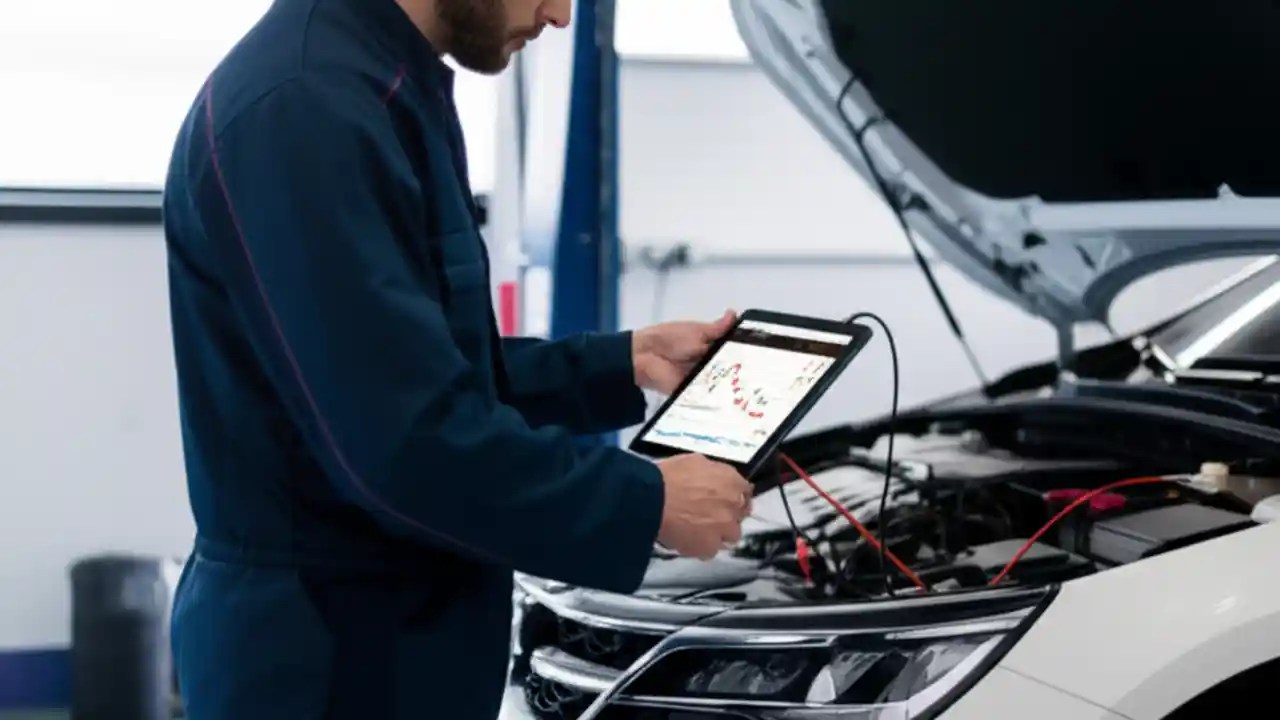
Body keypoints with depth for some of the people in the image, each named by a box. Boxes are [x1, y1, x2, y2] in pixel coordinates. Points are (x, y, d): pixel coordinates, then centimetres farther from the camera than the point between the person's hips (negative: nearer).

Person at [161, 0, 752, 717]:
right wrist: (645, 503, -17)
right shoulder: (306, 107, -22)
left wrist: (621, 364, 10)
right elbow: (408, 440, -26)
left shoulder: (382, 90, 10)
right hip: (326, 650, -10)